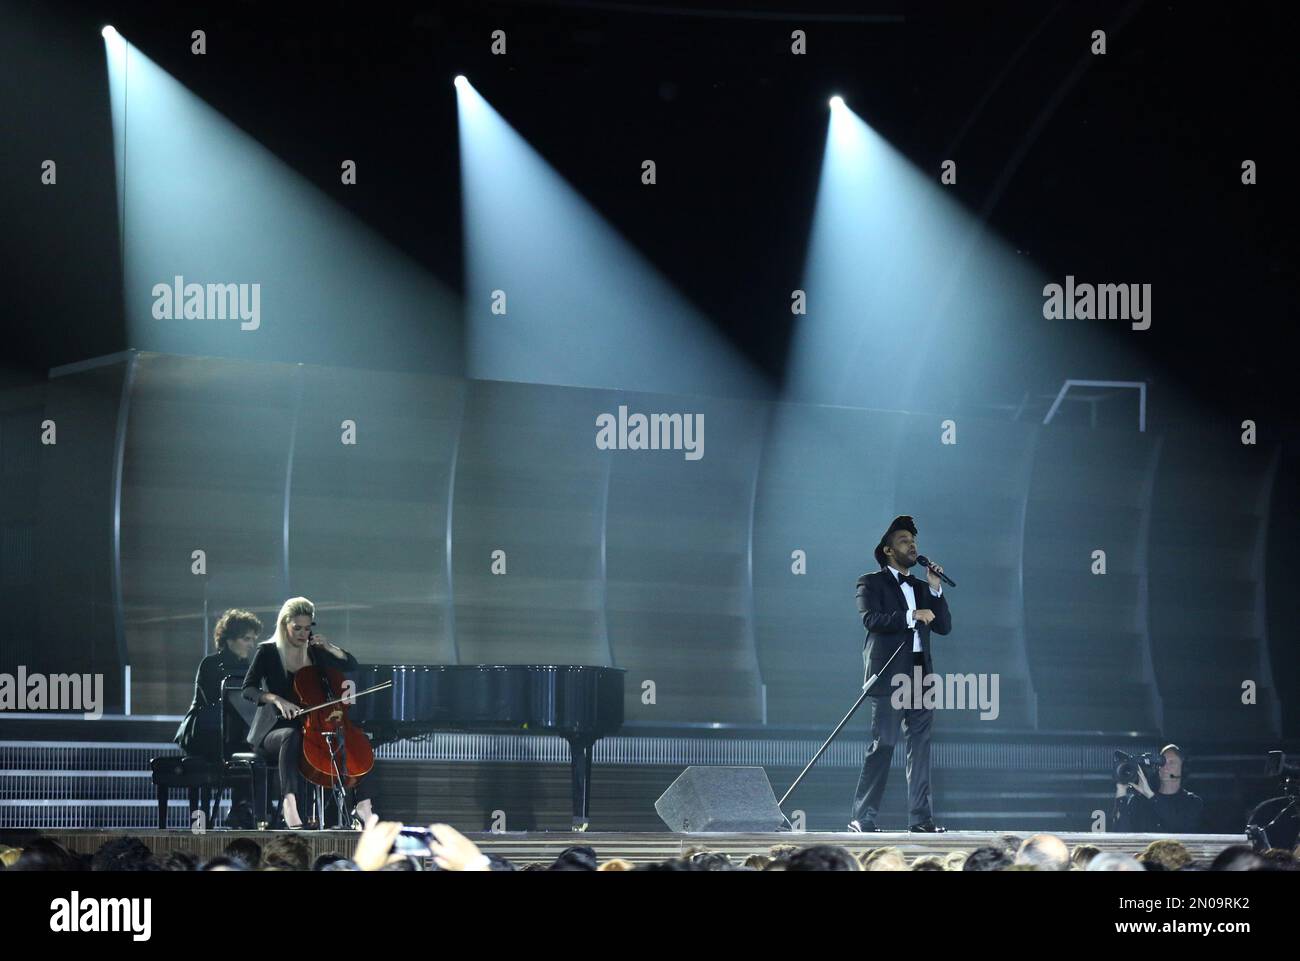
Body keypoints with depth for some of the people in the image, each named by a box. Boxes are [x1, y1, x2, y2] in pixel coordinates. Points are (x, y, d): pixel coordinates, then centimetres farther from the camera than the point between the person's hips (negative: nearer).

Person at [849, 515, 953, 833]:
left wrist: (935, 589, 3)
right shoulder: (871, 583, 4)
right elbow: (871, 619, -13)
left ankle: (920, 818, 4)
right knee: (882, 746, -10)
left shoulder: (921, 588, 21)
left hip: (921, 677, 6)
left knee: (920, 746, 3)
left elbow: (944, 626, 13)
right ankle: (862, 818, -7)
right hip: (889, 676, -6)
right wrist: (911, 615, -18)